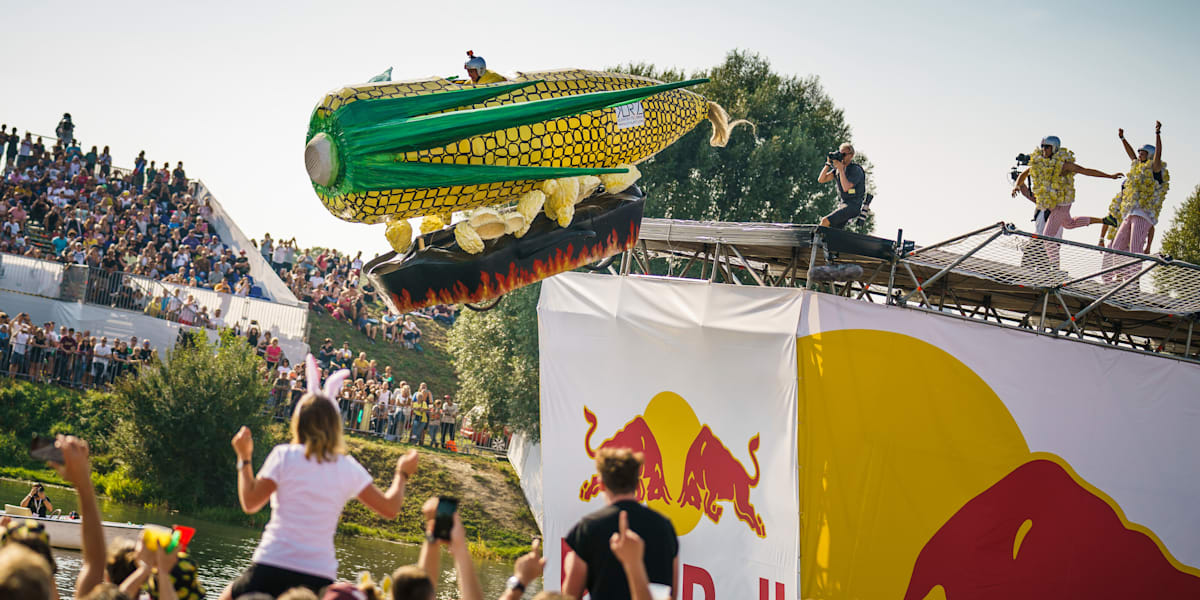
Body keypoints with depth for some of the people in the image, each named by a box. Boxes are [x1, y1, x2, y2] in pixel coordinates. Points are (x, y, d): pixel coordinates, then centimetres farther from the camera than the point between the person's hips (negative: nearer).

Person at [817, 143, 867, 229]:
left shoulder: (856, 170, -13)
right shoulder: (837, 169, 10)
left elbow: (846, 188, -24)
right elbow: (821, 180, 5)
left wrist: (841, 169, -23)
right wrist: (828, 164, -5)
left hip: (852, 206, -8)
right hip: (841, 205, 8)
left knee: (825, 221, -22)